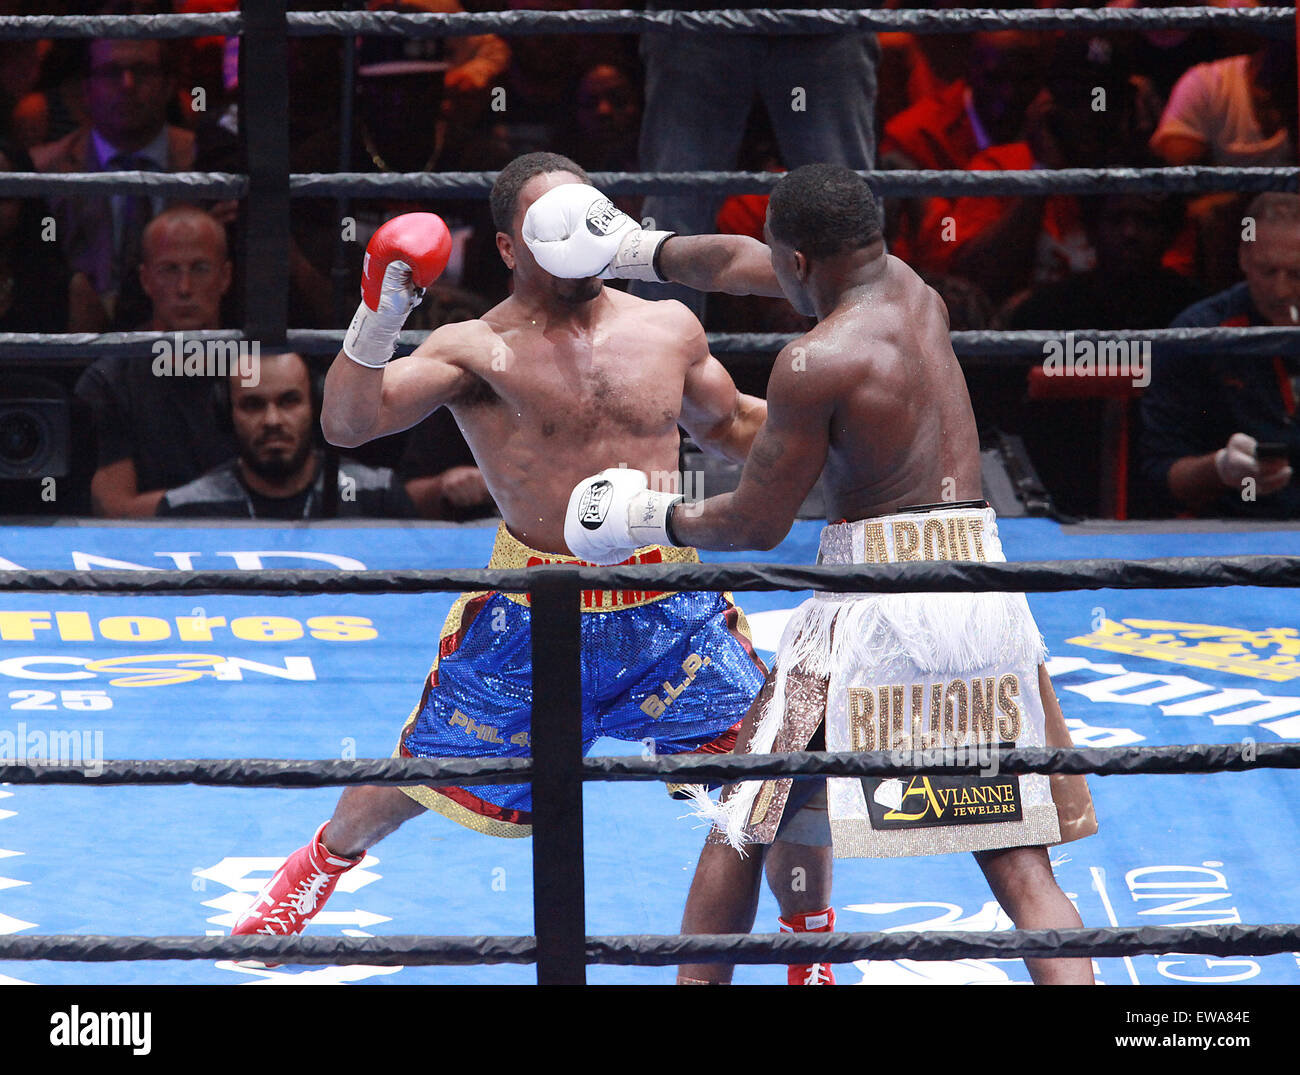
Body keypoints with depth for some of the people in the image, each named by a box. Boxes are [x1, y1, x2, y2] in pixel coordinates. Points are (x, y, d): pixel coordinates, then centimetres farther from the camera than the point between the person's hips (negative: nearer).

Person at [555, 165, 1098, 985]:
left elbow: (755, 525, -4)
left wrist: (655, 517, 13)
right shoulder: (907, 287, 12)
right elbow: (738, 261, 26)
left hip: (876, 595, -6)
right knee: (1021, 865, 4)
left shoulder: (816, 363, -10)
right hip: (984, 589, 6)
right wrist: (639, 251, 36)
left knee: (740, 828, 12)